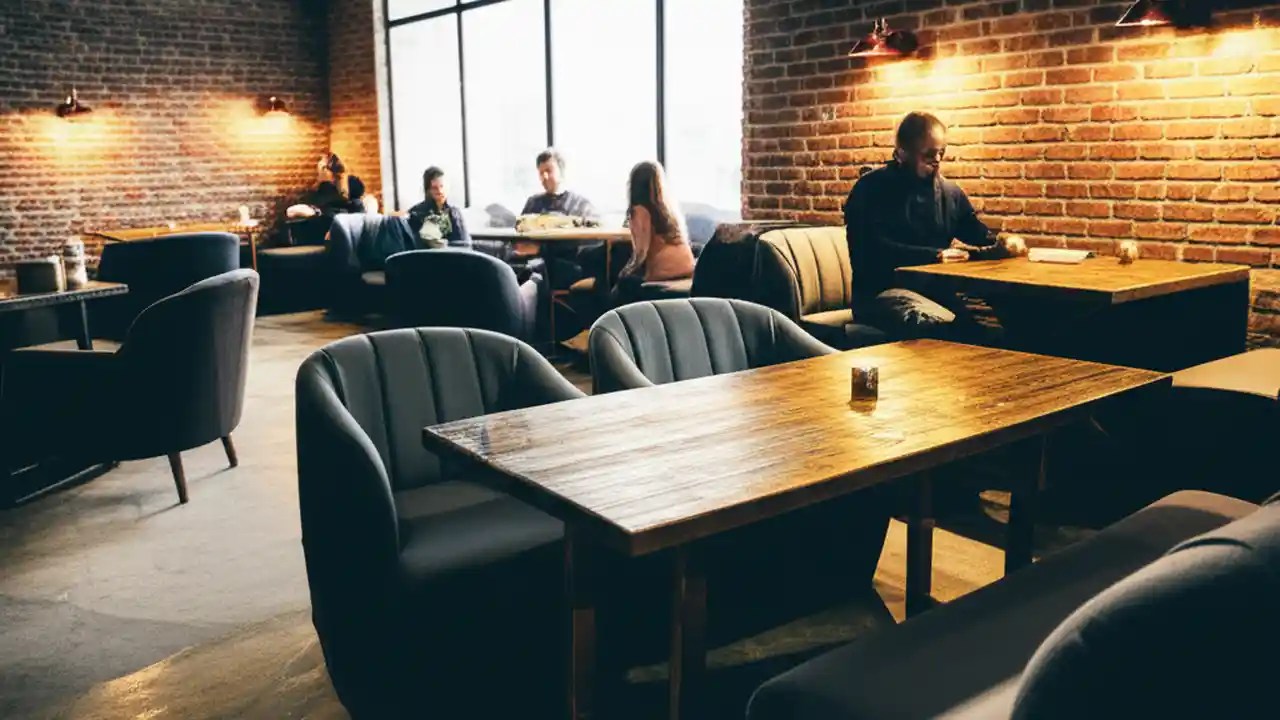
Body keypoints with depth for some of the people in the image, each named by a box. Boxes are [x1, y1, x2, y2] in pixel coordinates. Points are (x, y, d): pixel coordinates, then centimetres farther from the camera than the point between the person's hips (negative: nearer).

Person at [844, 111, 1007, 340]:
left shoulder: (951, 192, 18)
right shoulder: (871, 189, 0)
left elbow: (984, 242, 16)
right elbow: (873, 251, -14)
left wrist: (1006, 244, -9)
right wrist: (935, 255, -20)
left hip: (936, 291, 6)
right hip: (882, 291, -6)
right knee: (940, 326, -38)